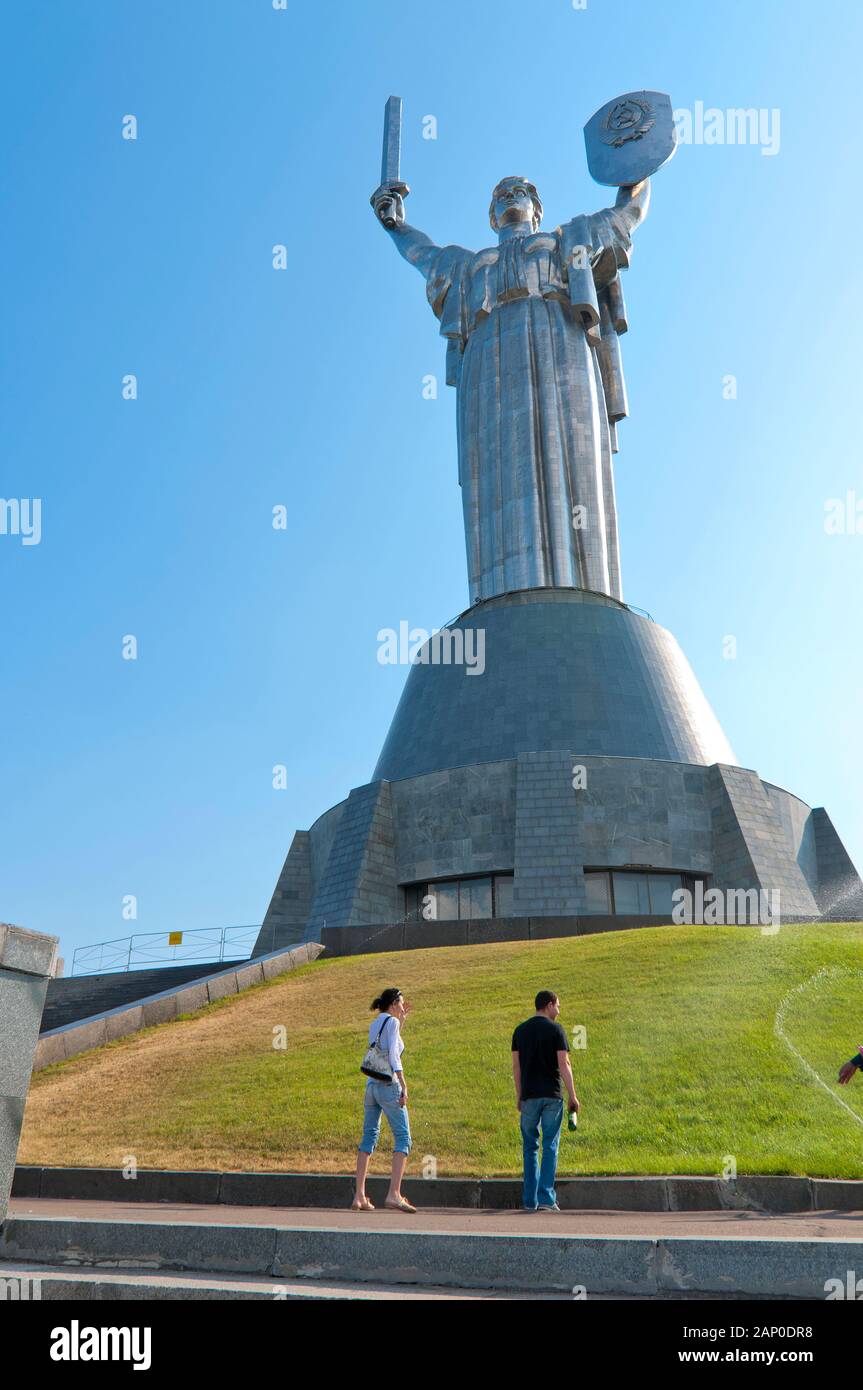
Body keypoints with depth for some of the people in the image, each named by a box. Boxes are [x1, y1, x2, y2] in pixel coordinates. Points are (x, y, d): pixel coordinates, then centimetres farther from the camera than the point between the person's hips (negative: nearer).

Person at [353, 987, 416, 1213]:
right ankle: (394, 1194, -13)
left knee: (369, 1137, 10)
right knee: (403, 1138, -4)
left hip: (371, 1085, 8)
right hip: (388, 1085, -8)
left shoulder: (374, 1024, 17)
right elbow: (394, 1055, -15)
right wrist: (403, 1085, -16)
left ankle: (359, 1196, 7)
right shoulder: (391, 1021, -6)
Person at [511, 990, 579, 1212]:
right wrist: (573, 1096, -5)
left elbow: (516, 1066, 8)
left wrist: (519, 1096, 14)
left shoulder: (520, 1031, 8)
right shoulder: (555, 1029, -4)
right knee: (550, 1146, 3)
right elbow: (564, 1065, -9)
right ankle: (546, 1197, -2)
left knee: (530, 1147, 11)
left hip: (529, 1096, 3)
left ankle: (530, 1200, 13)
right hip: (552, 1095, -3)